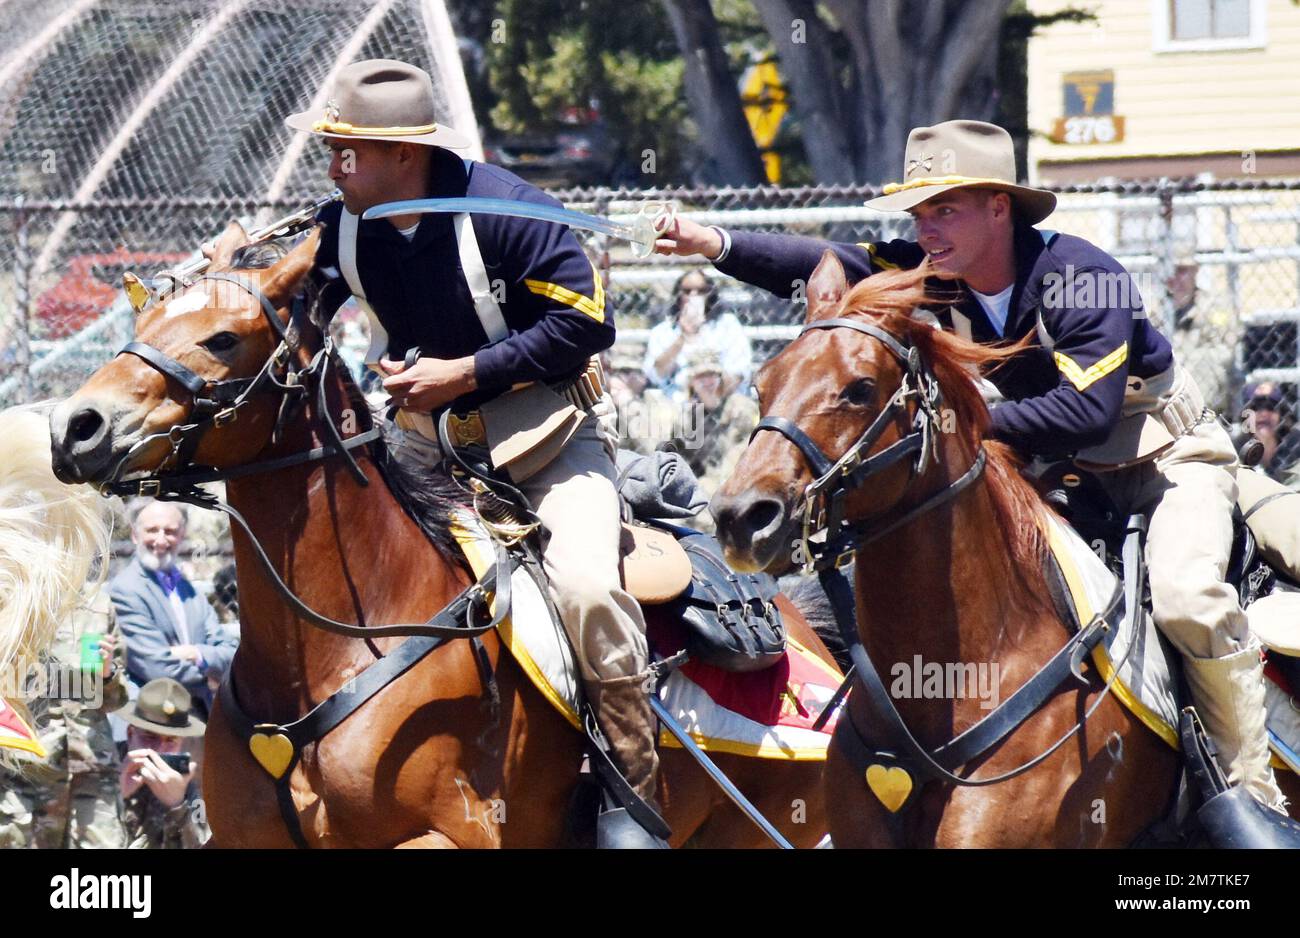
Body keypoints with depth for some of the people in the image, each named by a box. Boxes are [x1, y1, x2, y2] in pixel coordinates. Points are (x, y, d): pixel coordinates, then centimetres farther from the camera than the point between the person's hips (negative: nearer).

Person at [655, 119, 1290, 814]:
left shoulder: (1084, 278, -28)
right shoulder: (936, 276, -9)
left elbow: (1087, 411, -36)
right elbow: (821, 267, -17)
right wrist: (717, 245, -31)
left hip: (1168, 453, -7)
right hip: (1064, 468, 7)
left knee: (1186, 599, -28)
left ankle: (1253, 784, -13)